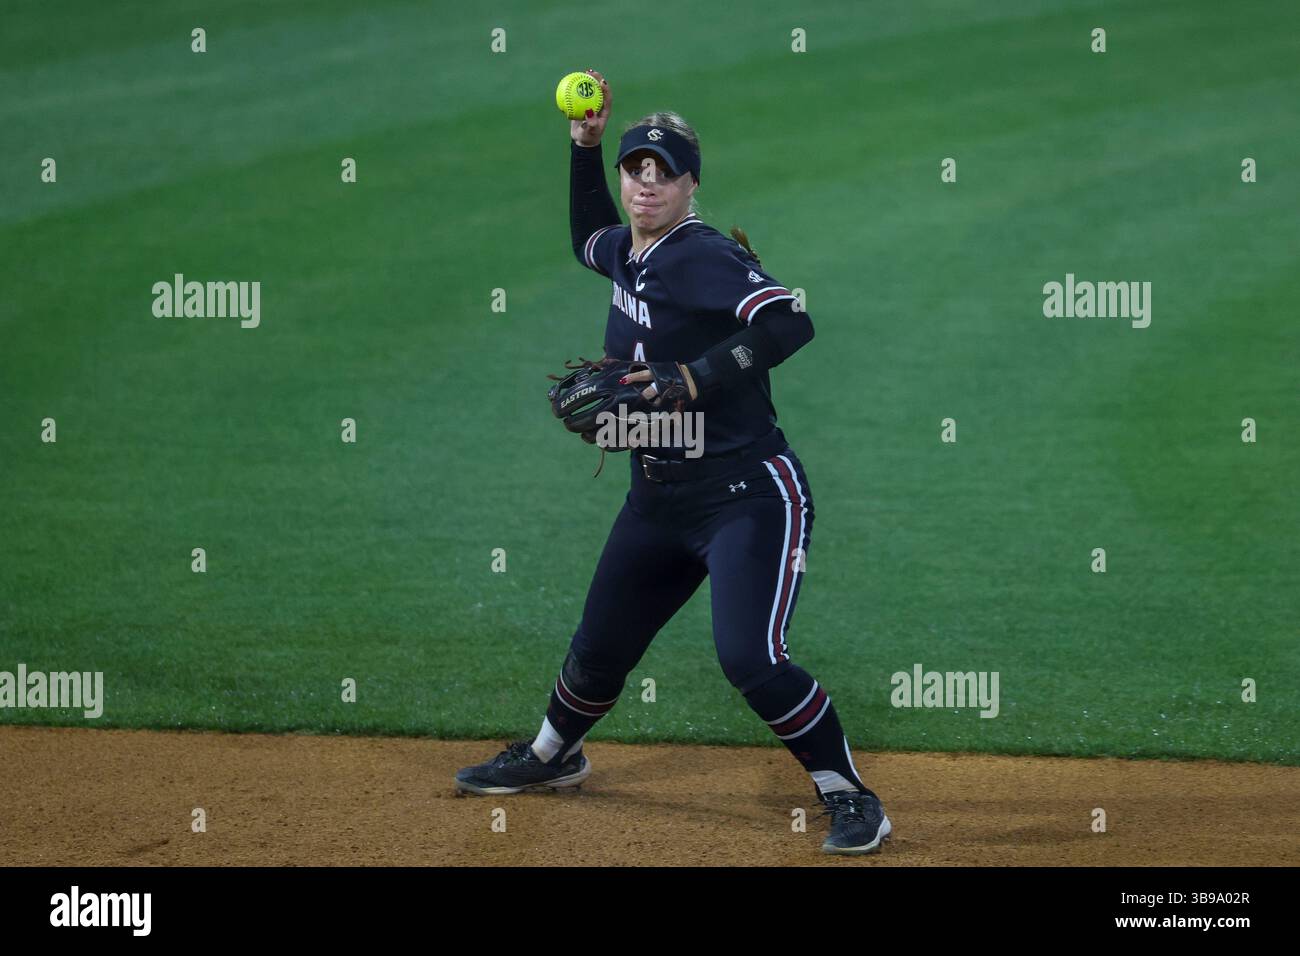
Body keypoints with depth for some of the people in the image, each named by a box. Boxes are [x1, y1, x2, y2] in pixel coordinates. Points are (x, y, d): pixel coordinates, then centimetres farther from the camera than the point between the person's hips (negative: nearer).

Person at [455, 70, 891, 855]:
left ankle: (854, 802, -9)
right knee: (599, 650, 18)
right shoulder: (628, 252, 9)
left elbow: (792, 320, -30)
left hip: (749, 495, -8)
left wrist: (696, 377, -33)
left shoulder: (704, 256, -17)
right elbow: (588, 239, 34)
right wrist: (586, 148, 21)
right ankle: (552, 756, 45)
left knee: (750, 658, -21)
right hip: (659, 501, 8)